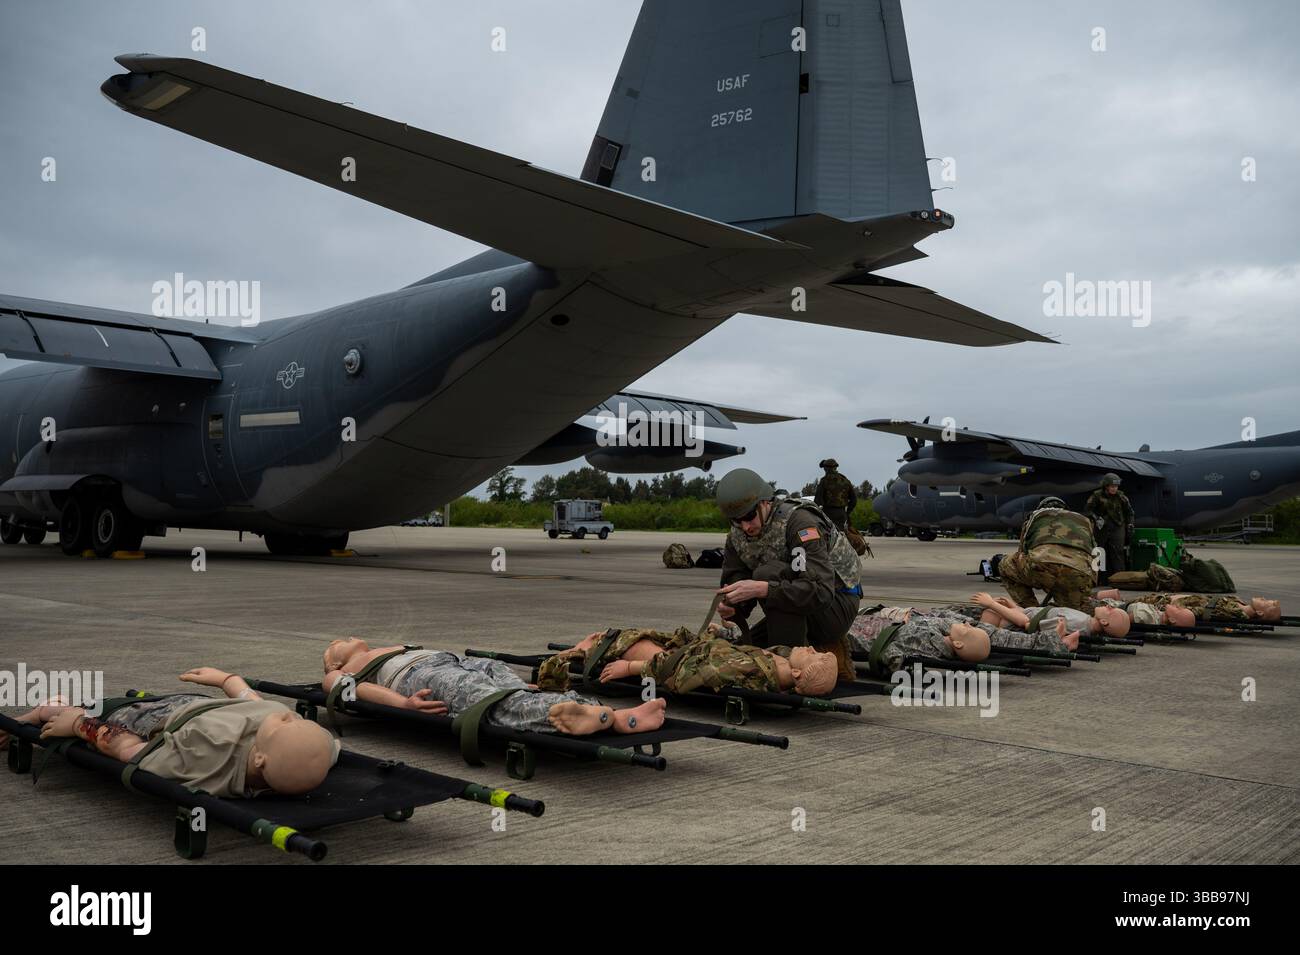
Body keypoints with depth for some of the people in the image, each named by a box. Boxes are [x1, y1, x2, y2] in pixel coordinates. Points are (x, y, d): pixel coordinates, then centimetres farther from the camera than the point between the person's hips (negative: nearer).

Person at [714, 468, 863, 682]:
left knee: (769, 574, -30)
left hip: (837, 603, -8)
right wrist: (730, 608, -25)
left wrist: (762, 589, -45)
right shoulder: (737, 537, -1)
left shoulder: (800, 522, -25)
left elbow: (821, 591, -36)